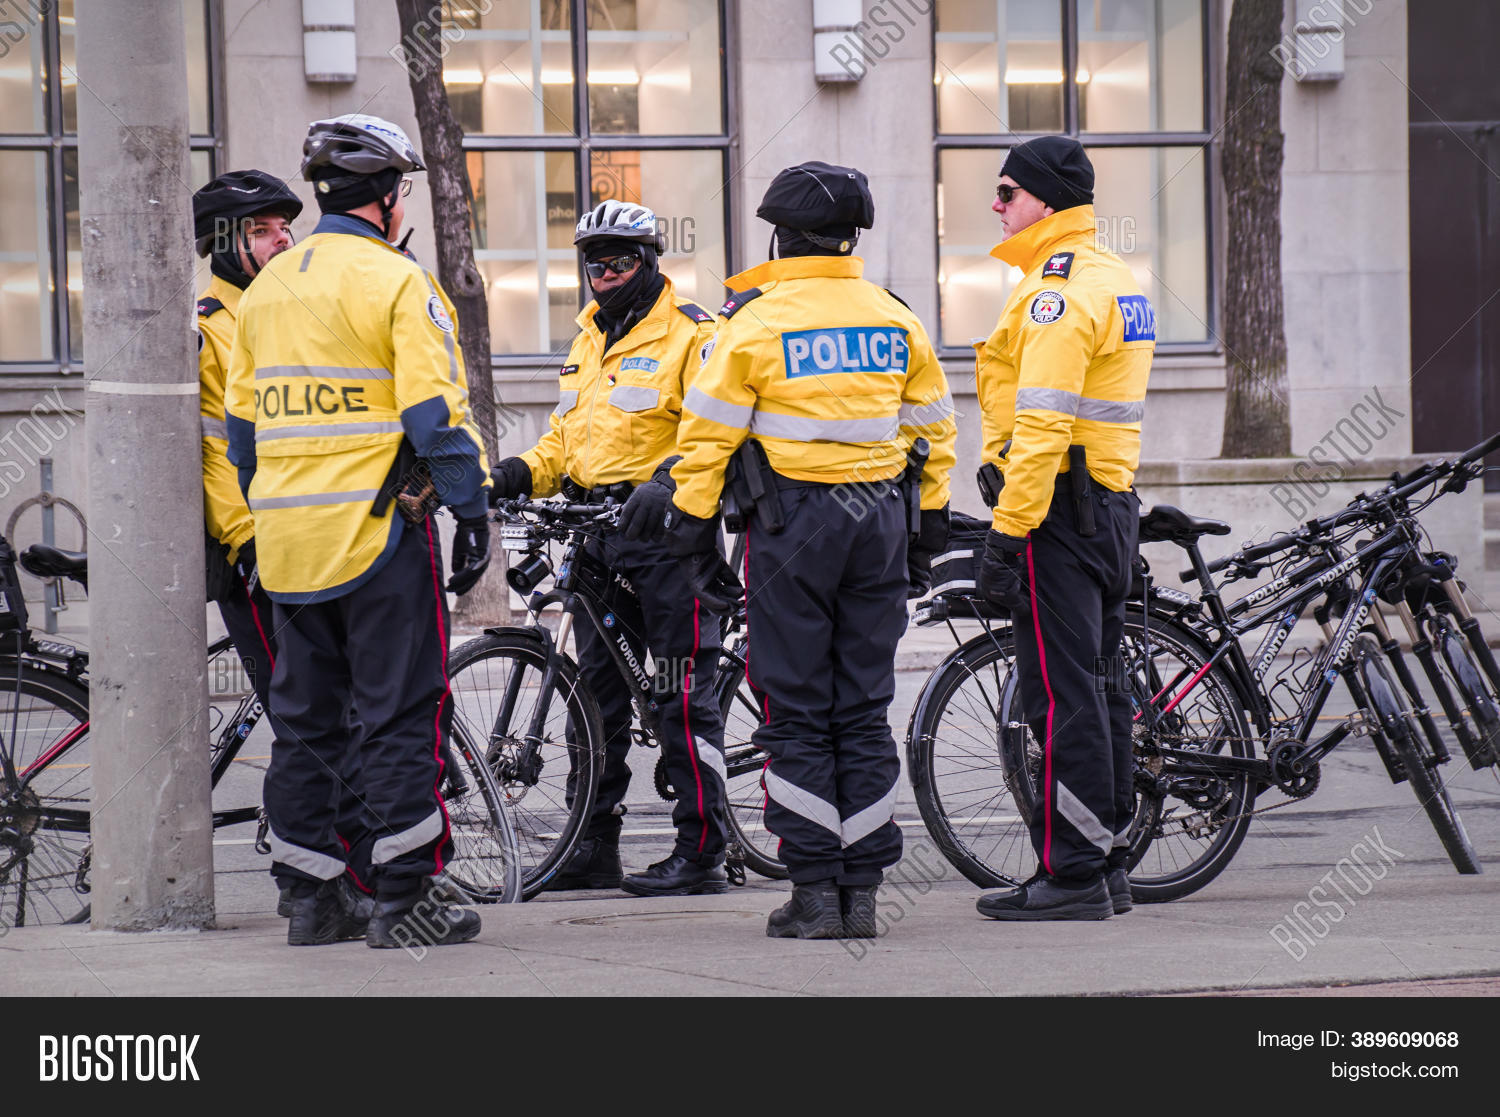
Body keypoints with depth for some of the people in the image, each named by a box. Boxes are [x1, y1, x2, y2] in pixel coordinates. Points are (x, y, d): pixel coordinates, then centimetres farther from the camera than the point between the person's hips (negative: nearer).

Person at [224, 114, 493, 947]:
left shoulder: (268, 288, 13)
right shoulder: (398, 284, -8)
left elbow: (242, 420, 19)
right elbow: (437, 416, -14)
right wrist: (473, 515, -9)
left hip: (287, 535, 7)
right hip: (379, 533, -7)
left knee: (306, 718, 11)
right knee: (405, 714, -1)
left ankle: (311, 899, 13)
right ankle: (405, 900, -3)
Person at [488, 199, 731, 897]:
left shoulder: (690, 336, -6)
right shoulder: (588, 341, 19)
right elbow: (567, 437, 25)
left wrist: (669, 482, -33)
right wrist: (520, 474, 6)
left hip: (664, 531, -8)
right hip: (595, 535, 8)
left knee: (682, 696, -7)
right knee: (598, 692, 11)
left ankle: (702, 852, -5)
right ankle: (595, 847, 17)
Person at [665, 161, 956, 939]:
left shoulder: (756, 321, -6)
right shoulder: (895, 320, 8)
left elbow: (708, 435, -6)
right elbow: (933, 431, 13)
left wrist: (693, 532, 1)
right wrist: (927, 531, 21)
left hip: (792, 523, -4)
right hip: (881, 523, 4)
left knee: (798, 714, 2)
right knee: (864, 713, 9)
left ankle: (815, 891, 0)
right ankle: (862, 891, 8)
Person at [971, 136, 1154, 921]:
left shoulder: (1059, 291, -15)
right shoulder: (1115, 281, 17)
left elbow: (1043, 425, -22)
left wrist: (1007, 531, -22)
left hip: (1058, 507, -10)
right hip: (1113, 503, 10)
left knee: (1060, 694, -8)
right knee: (1097, 687, 13)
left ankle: (1071, 874, -7)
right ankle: (1106, 864, 17)